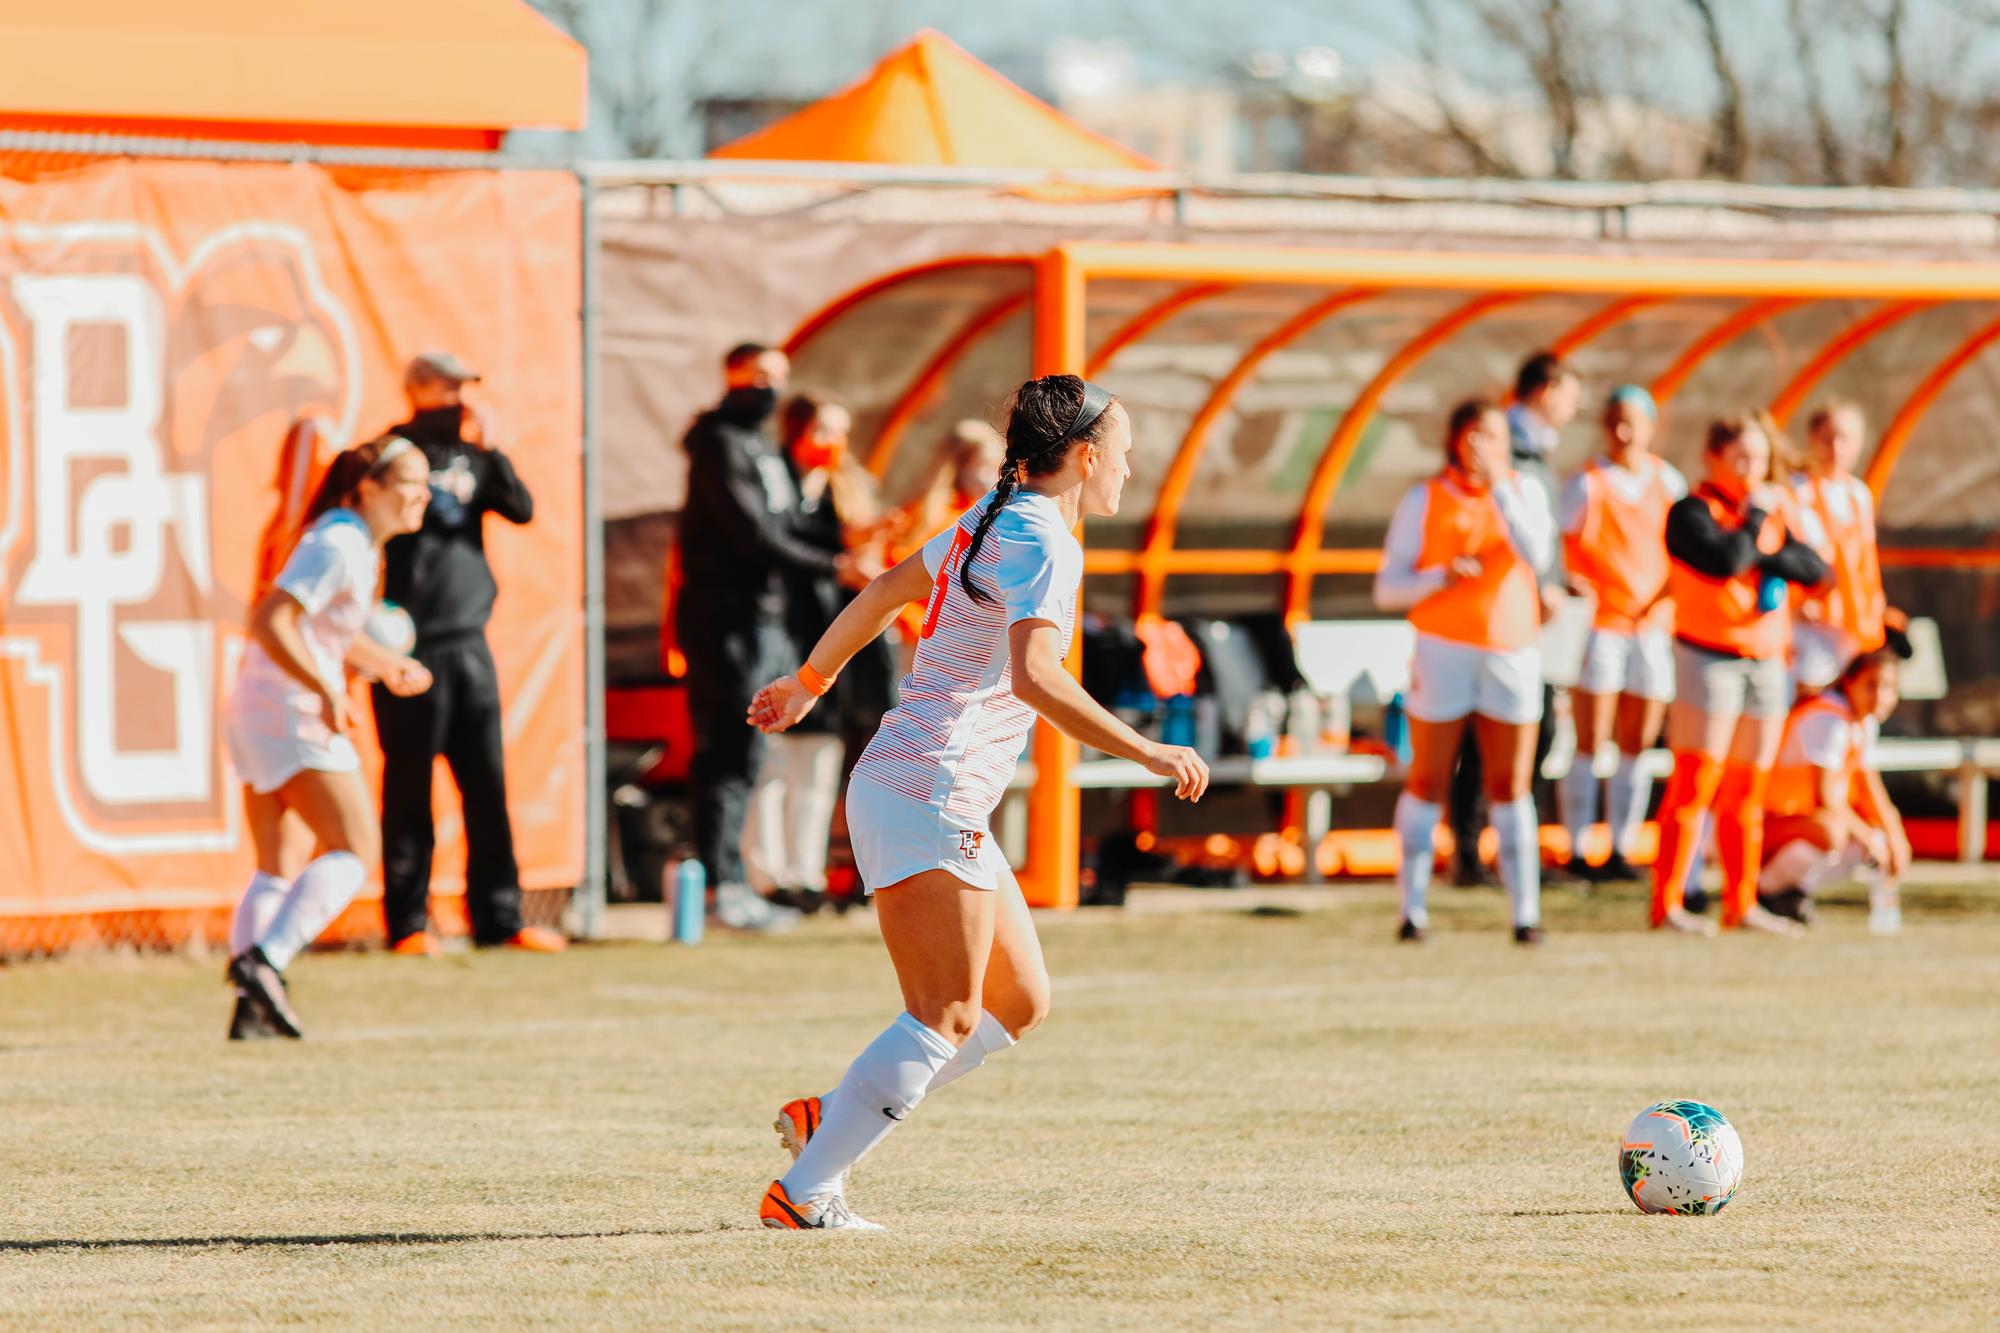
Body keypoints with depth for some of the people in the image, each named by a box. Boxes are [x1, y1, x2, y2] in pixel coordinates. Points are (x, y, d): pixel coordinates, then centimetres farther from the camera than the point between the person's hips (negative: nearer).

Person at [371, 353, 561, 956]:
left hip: (469, 644, 5)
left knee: (488, 786, 6)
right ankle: (408, 923, 4)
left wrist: (489, 451, -9)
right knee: (409, 789, -1)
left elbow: (521, 509, 1)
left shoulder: (469, 458, 11)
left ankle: (498, 916, 11)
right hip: (412, 646, -5)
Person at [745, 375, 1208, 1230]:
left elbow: (883, 592, 27)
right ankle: (803, 1192, -12)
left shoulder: (989, 522, 16)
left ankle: (827, 1118, 11)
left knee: (1020, 1001, 11)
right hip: (930, 799, -10)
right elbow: (1032, 677, -29)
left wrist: (807, 685, 40)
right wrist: (1149, 753, -28)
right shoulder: (1044, 544, -14)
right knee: (947, 1018, -11)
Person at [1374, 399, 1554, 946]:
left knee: (1510, 788, 0)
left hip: (1512, 653, 1)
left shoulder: (1523, 491, 5)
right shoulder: (1424, 500, -1)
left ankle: (1526, 914, 0)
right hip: (1442, 653, -1)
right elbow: (1387, 591, -3)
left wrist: (1498, 485, -18)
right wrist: (1439, 577, -21)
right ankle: (1413, 909, 9)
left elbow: (1535, 555, -14)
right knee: (1427, 784, 2)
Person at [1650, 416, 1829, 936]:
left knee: (1747, 792, 9)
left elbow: (1814, 568, 3)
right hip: (1709, 658, -6)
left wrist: (1766, 558, -12)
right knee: (1694, 787, -9)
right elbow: (1723, 560, -24)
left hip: (1766, 662, 6)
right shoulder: (1692, 512, -6)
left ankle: (1742, 903, 13)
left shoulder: (1774, 512, 14)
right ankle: (1667, 904, -8)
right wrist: (1754, 516, -10)